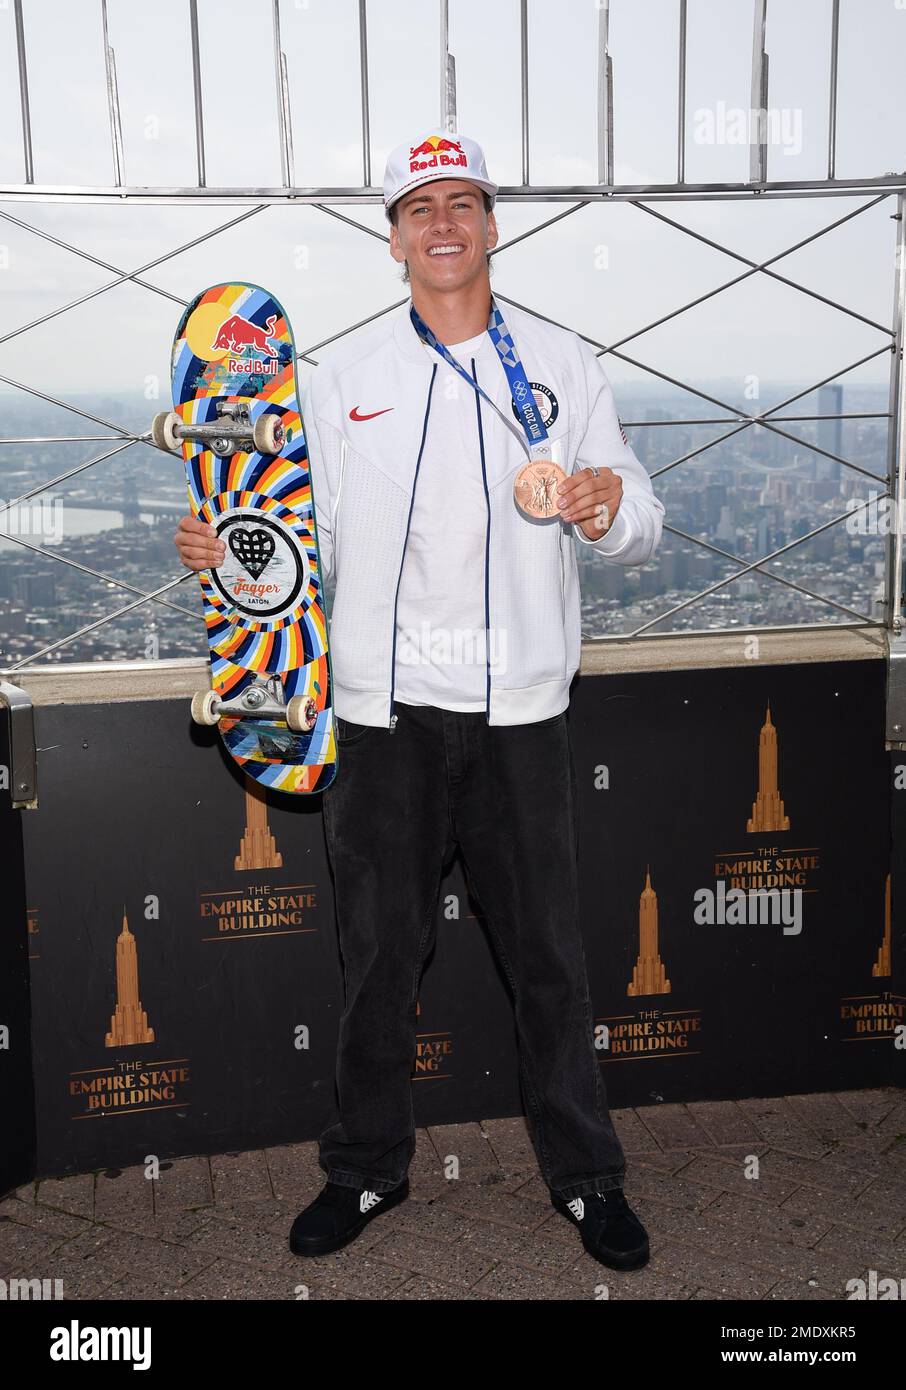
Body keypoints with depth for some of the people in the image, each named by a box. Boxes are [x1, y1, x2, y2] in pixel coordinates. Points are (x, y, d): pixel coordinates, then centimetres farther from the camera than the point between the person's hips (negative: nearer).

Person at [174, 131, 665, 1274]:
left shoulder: (563, 365, 6)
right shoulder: (340, 377, 8)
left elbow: (640, 534, 4)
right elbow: (306, 538, 6)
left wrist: (609, 511, -18)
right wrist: (227, 549, -14)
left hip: (519, 711, 0)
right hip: (384, 713, 1)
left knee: (547, 957, 8)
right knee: (378, 955, 11)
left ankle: (585, 1173, 28)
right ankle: (368, 1167, 32)